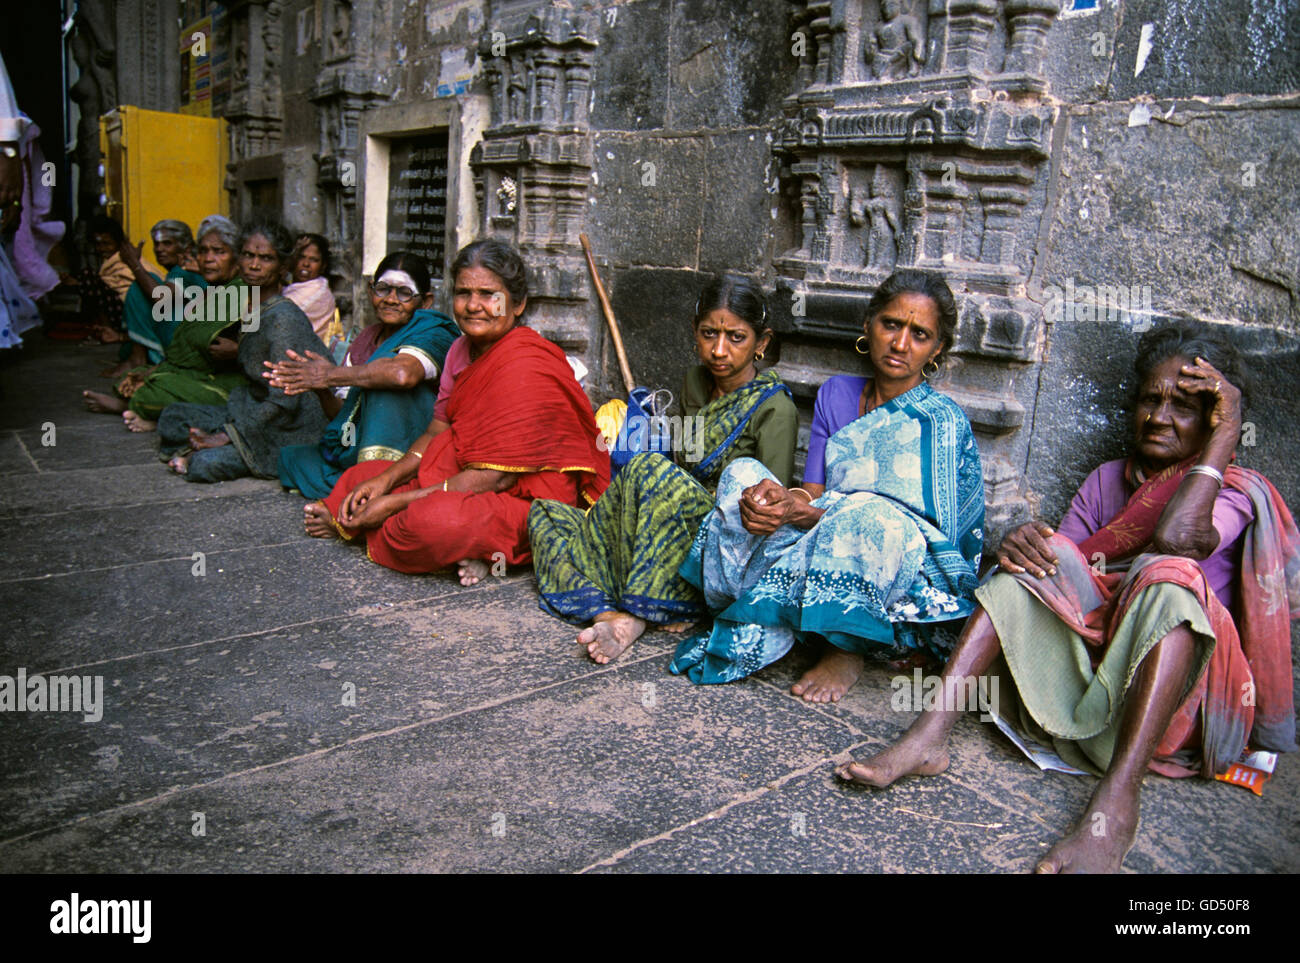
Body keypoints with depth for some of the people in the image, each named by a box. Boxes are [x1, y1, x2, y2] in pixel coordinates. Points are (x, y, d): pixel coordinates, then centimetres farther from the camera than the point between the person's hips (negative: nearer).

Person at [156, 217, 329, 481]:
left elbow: (283, 400, -24)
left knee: (205, 465, -25)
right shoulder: (251, 307, 7)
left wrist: (226, 436, -19)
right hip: (254, 414, 9)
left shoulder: (283, 317, -21)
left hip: (289, 432, -9)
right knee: (173, 415, 8)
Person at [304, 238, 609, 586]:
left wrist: (397, 502, -21)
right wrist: (386, 478, -7)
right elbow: (436, 433, 11)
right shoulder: (464, 348, 8)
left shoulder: (524, 366, -21)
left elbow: (495, 477, -24)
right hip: (462, 479, 9)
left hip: (529, 502, -8)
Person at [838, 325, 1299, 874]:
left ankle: (1115, 802, -42)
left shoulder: (1236, 490, 0)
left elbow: (1176, 537, -25)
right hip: (1084, 689, 4)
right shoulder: (1107, 480, 15)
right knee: (1039, 552, -16)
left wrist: (1225, 436, -13)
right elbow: (1057, 570, 3)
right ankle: (929, 737, -30)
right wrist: (1022, 547, -20)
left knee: (1167, 573, -30)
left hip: (1181, 703, -4)